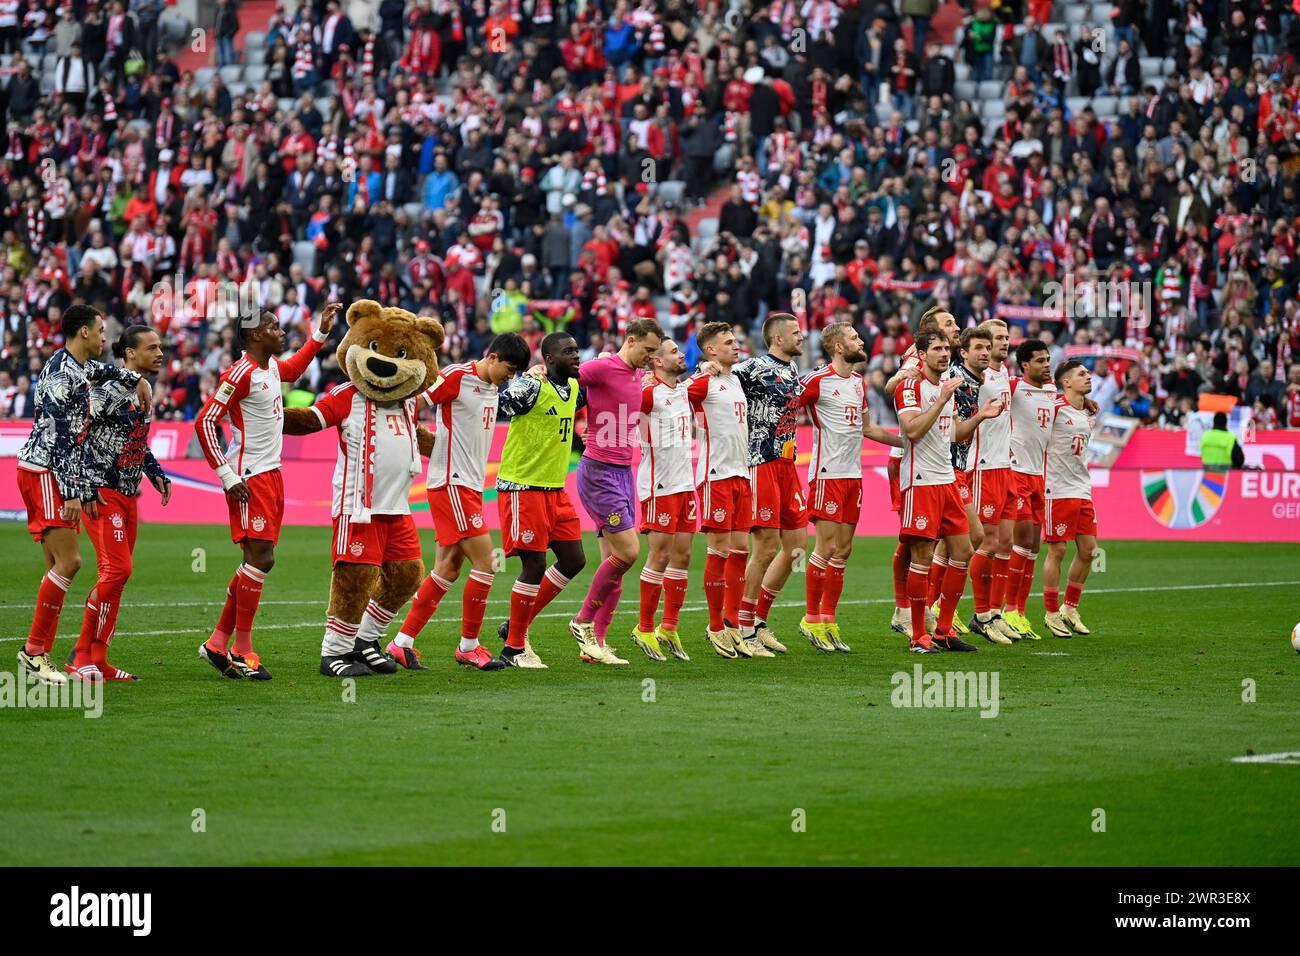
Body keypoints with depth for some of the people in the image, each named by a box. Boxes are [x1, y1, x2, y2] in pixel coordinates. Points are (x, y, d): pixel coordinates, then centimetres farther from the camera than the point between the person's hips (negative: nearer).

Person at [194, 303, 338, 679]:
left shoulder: (272, 366, 11)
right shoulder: (241, 374, -16)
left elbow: (294, 369, 37)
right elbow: (204, 422, -18)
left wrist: (321, 333, 30)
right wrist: (227, 476, -20)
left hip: (271, 475, 9)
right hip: (250, 478, -9)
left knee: (258, 560, 10)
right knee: (261, 558, -11)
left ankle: (219, 643, 15)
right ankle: (243, 650, -6)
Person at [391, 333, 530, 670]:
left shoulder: (491, 387, 15)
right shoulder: (456, 376, -12)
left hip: (470, 486, 9)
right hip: (450, 484, -9)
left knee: (448, 569, 7)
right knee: (484, 560, -10)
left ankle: (402, 643, 10)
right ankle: (469, 645, 1)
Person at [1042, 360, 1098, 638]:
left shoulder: (1088, 414, 14)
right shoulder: (1054, 406, -11)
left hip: (1082, 490, 8)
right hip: (1058, 490, -8)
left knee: (1088, 550, 6)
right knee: (1057, 551, -4)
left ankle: (1070, 608, 20)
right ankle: (1052, 613, 5)